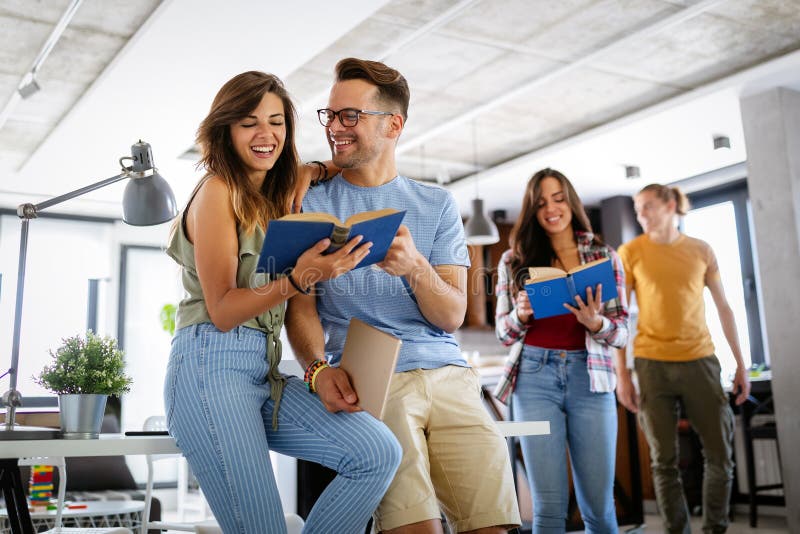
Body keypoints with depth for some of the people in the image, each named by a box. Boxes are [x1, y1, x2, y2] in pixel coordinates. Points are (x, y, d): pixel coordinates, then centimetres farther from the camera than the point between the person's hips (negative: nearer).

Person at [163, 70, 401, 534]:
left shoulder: (276, 196, 18)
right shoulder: (218, 190, -4)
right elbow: (222, 311, -10)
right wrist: (298, 280, -23)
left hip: (267, 372, 7)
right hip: (214, 368, -7)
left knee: (380, 452, -12)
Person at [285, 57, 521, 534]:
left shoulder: (437, 205, 13)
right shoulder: (312, 204, 11)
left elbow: (452, 317, 5)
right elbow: (300, 308, 3)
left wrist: (415, 267, -16)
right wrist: (320, 369, -17)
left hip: (448, 375, 2)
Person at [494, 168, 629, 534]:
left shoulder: (604, 256, 9)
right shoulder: (514, 260, 9)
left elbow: (623, 331, 5)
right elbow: (503, 332, 10)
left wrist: (594, 322, -16)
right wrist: (521, 314, -11)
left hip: (590, 378, 0)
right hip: (535, 378, 0)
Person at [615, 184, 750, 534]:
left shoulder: (701, 251, 8)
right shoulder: (630, 252, 2)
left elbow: (723, 308, 11)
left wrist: (741, 364, 7)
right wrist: (622, 374, -5)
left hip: (699, 360, 2)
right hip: (652, 364, -2)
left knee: (721, 454, 4)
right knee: (664, 459, 4)